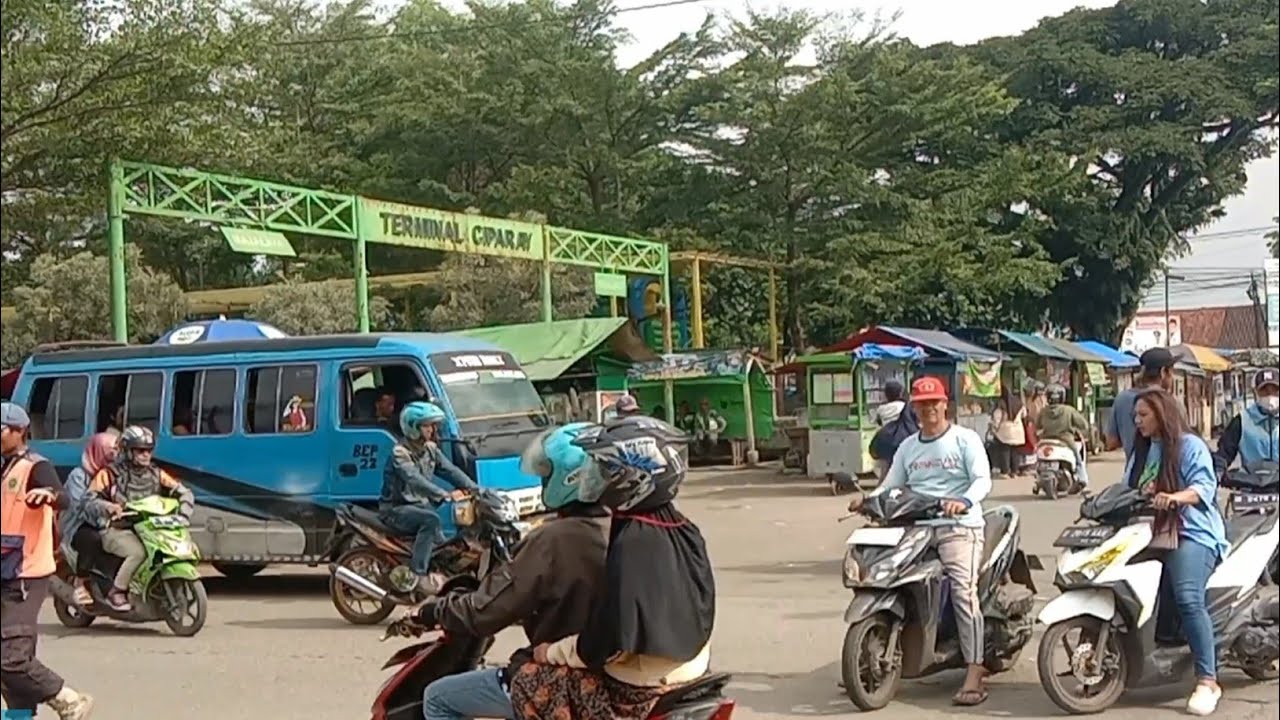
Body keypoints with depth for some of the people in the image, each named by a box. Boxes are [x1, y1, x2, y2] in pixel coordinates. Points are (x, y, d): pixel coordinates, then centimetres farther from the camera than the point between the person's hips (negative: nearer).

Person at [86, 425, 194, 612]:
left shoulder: (156, 475, 11)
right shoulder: (110, 474, -2)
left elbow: (183, 493, 7)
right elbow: (91, 501, -10)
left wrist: (183, 514, -14)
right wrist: (107, 507, -33)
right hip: (117, 530, -5)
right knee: (139, 552, -34)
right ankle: (116, 592, -18)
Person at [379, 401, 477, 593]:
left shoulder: (430, 449, 9)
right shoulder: (400, 452, -17)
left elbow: (450, 470, 1)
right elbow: (415, 480, -31)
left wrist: (474, 489, -13)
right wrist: (446, 494, -42)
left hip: (420, 504, 8)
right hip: (396, 509, -8)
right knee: (431, 520, -33)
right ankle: (418, 574, -32)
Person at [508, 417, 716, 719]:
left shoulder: (633, 541, -24)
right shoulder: (686, 531, 2)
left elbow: (612, 641, -24)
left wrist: (552, 652, -7)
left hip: (641, 693, -9)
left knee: (528, 683, 4)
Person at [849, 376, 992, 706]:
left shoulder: (965, 439, 4)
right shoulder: (908, 447, 21)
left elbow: (983, 480, -8)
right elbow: (890, 485, 16)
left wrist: (964, 501, -28)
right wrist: (867, 499, -5)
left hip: (958, 526, -6)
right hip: (916, 527, 6)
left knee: (963, 590, -22)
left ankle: (974, 676, -25)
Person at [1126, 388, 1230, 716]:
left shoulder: (1190, 446, 0)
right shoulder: (1141, 450, 24)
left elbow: (1204, 485, -13)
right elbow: (1127, 489, 18)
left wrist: (1174, 497, -31)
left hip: (1192, 533, -8)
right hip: (1151, 534, 8)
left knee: (1187, 599, -27)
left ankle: (1207, 682, -26)